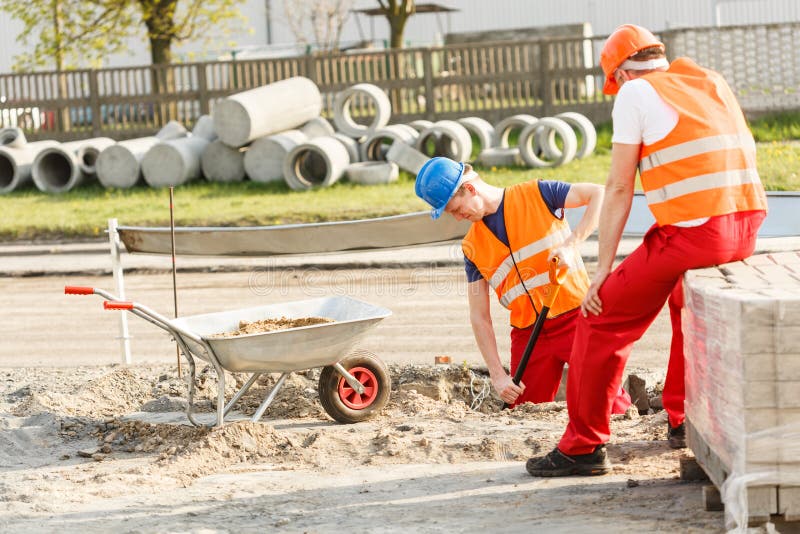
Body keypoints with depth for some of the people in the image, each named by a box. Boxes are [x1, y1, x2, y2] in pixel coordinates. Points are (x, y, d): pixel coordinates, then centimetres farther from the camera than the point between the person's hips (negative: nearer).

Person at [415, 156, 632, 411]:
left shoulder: (537, 194, -2)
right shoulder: (472, 246, 8)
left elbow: (599, 194, -11)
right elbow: (479, 316, 8)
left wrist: (570, 244, -23)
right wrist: (497, 374, -2)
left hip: (576, 316, -4)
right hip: (528, 334, 4)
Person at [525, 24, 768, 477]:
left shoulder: (636, 92, 2)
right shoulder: (713, 83, 21)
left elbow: (620, 190, -1)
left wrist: (603, 269, 2)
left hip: (690, 233, -7)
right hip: (746, 230, 7)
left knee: (603, 321, 6)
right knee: (687, 297, 36)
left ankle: (584, 447, 7)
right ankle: (683, 420, 40)